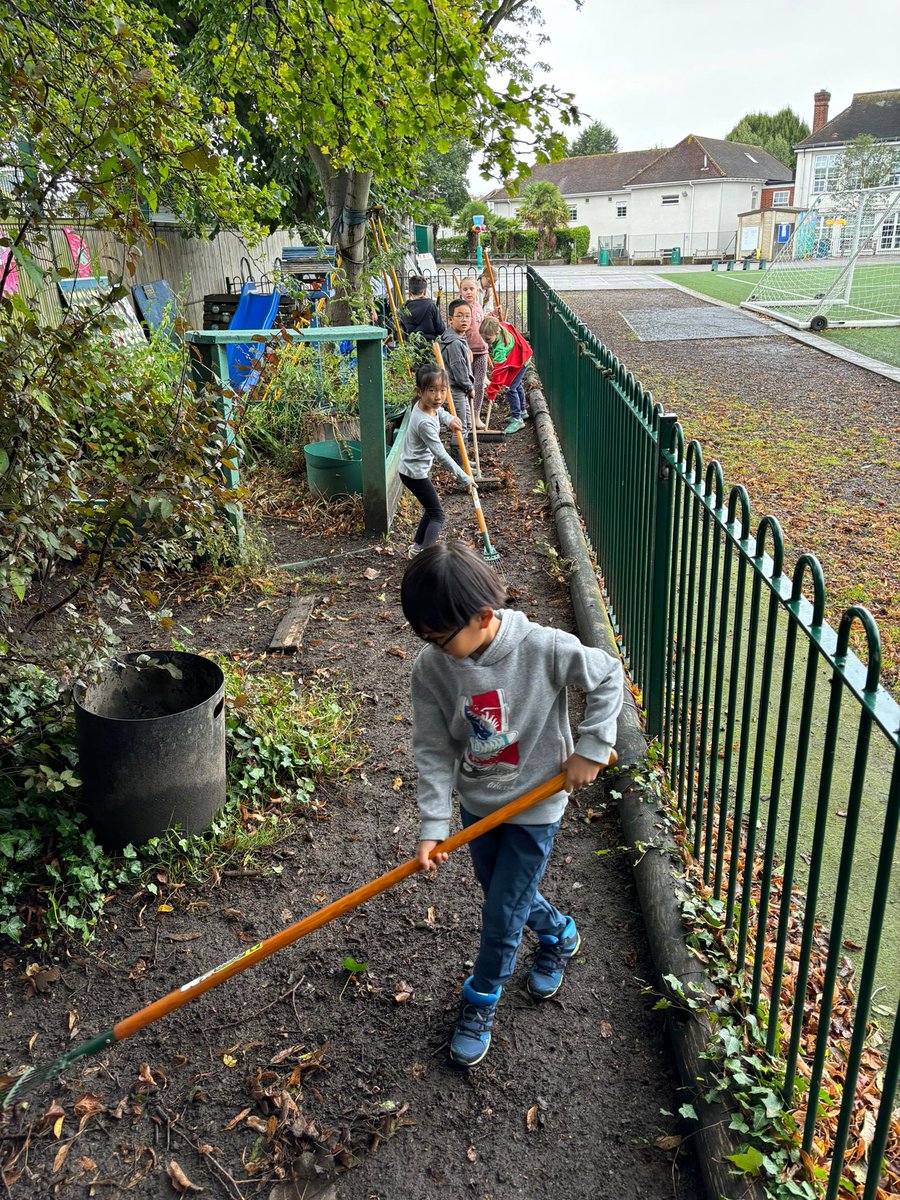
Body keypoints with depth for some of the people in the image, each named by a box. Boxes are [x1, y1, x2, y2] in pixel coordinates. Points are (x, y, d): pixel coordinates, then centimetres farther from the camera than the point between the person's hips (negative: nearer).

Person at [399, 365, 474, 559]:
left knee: (431, 509, 23)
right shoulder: (425, 423, -32)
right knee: (437, 514, -5)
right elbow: (441, 455, -29)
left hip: (412, 469, 9)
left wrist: (449, 419, -3)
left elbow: (440, 410, 21)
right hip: (415, 473, -9)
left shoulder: (424, 404, -5)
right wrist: (464, 478, -22)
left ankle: (417, 547, 36)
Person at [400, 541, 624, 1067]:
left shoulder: (544, 648, -28)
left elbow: (609, 676, -12)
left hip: (535, 807, -4)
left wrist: (591, 748, -15)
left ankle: (481, 1002, 32)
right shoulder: (431, 668, -18)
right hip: (477, 804, 4)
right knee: (505, 896, 22)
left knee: (502, 915, 4)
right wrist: (432, 827, -17)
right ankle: (559, 933, 54)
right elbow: (433, 751, -12)